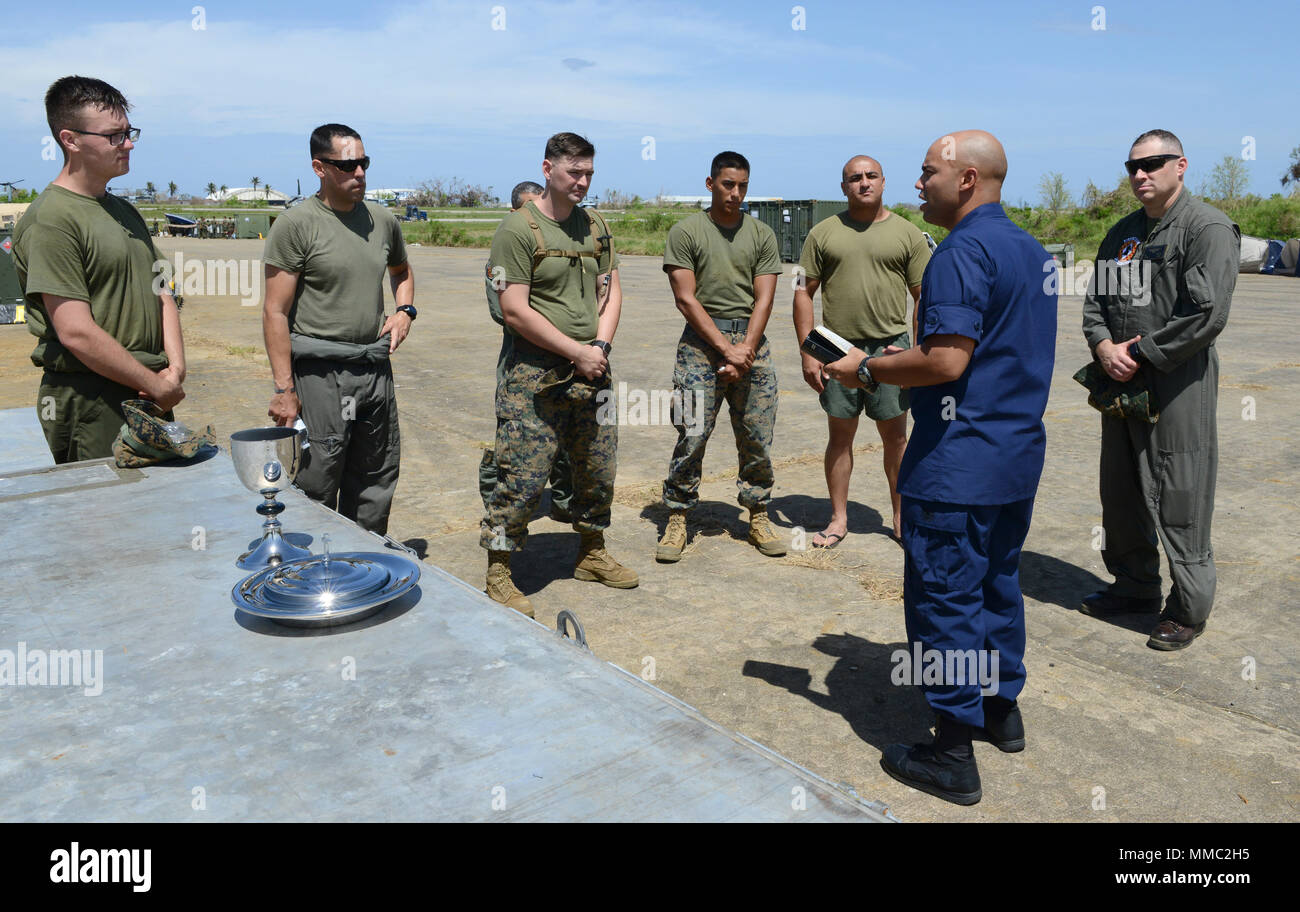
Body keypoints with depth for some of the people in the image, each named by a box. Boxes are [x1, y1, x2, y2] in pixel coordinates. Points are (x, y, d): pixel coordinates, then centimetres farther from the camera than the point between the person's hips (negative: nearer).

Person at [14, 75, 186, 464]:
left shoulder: (125, 211, 16)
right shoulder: (50, 220, -12)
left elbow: (160, 295, 15)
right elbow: (77, 333, -18)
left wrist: (175, 370, -1)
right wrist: (158, 387, -13)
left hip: (149, 400, 8)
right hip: (90, 408, -8)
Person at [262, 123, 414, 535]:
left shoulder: (383, 220, 10)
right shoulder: (296, 224, -7)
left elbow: (401, 271, 31)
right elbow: (275, 312, -10)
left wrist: (405, 310, 9)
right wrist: (284, 389, -15)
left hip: (376, 367, 6)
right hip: (320, 372, -6)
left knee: (375, 486, 15)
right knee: (315, 492, -2)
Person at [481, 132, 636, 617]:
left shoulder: (595, 226, 13)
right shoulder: (518, 228, -8)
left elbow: (611, 291, 15)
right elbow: (515, 311, -13)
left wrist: (600, 345, -3)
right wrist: (577, 352, -12)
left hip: (592, 372, 7)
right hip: (535, 375, -6)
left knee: (598, 469, 13)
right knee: (523, 477, -6)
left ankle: (591, 554, 32)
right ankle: (499, 572, 8)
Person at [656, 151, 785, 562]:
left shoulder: (762, 235, 11)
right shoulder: (686, 231, 3)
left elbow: (763, 299, 5)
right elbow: (686, 299, -4)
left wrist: (744, 352, -9)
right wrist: (726, 349, -11)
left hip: (752, 341, 3)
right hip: (702, 340, -3)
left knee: (757, 437, 4)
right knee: (691, 435, -6)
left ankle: (758, 517, 17)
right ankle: (676, 521, 5)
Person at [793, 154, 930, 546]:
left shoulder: (908, 233, 4)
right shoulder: (823, 233, 5)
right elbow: (804, 293, 4)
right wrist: (808, 352, -3)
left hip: (890, 348, 0)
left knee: (895, 436, 6)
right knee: (840, 435, 7)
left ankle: (901, 518, 20)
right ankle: (838, 519, 19)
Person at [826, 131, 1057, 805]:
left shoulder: (963, 252, -17)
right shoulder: (1032, 251, 14)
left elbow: (946, 360, -25)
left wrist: (868, 369, -12)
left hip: (958, 464, -10)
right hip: (1019, 451, 10)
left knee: (945, 598, -1)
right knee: (997, 583, 21)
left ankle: (952, 756, 8)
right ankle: (1002, 709, 36)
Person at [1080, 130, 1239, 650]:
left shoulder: (1207, 228, -8)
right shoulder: (1123, 232, 15)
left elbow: (1207, 315, -17)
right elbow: (1095, 300, 15)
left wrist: (1140, 353, -14)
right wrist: (1104, 347, -4)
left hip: (1178, 385, -7)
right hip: (1121, 381, 8)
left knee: (1179, 501, -2)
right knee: (1120, 495, 15)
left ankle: (1188, 609, 12)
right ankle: (1135, 586, 31)